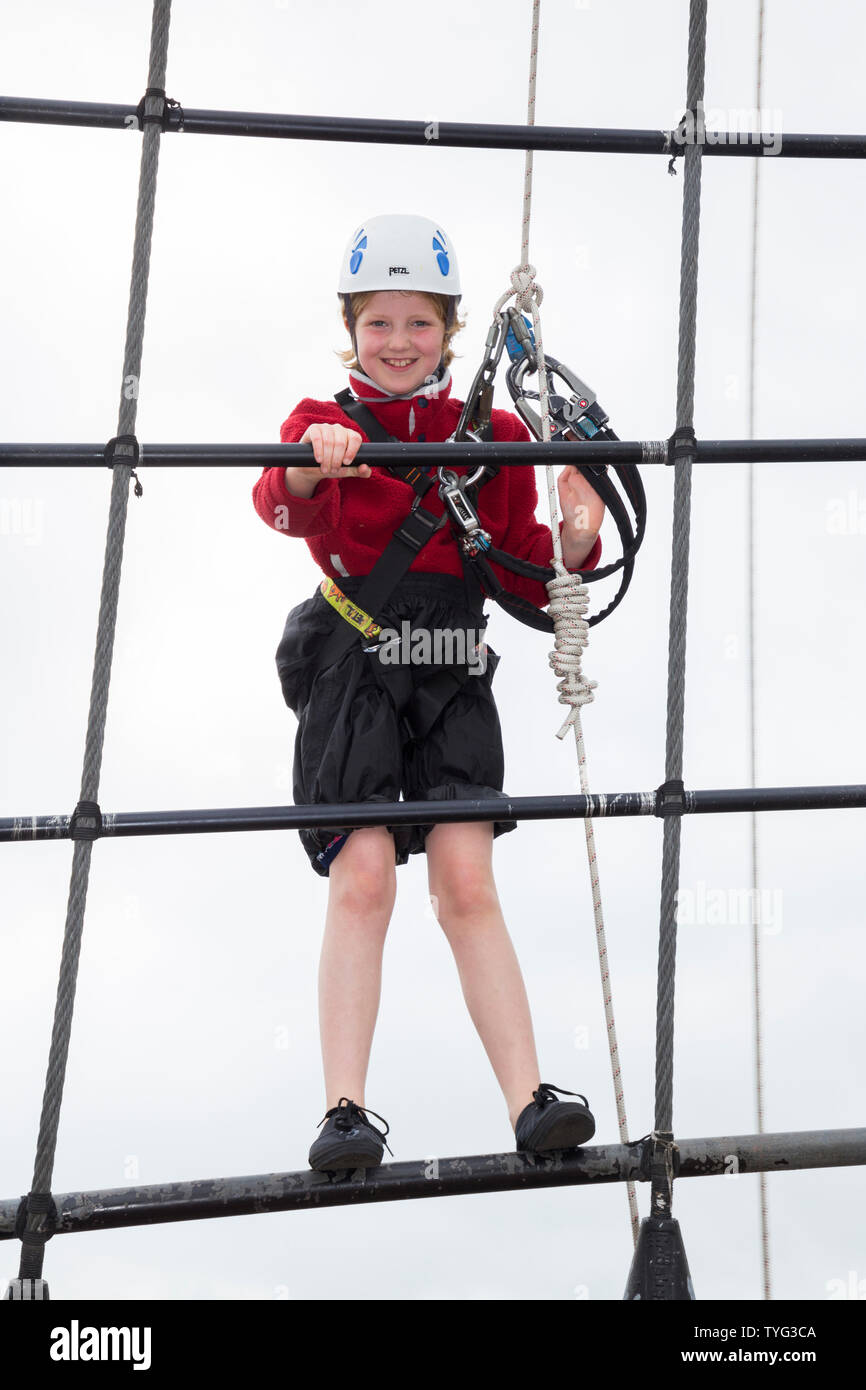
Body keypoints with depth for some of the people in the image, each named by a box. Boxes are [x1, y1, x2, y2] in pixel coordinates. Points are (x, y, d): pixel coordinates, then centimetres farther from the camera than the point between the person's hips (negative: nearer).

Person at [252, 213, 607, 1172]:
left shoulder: (492, 437, 11)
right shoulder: (323, 425, 5)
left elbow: (525, 578, 12)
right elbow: (284, 506, -19)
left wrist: (575, 543, -9)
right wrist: (307, 471, -42)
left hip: (452, 670, 2)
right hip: (351, 666, -2)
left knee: (467, 884, -8)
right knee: (363, 878, -13)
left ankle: (529, 1102, -11)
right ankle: (344, 1111, -12)